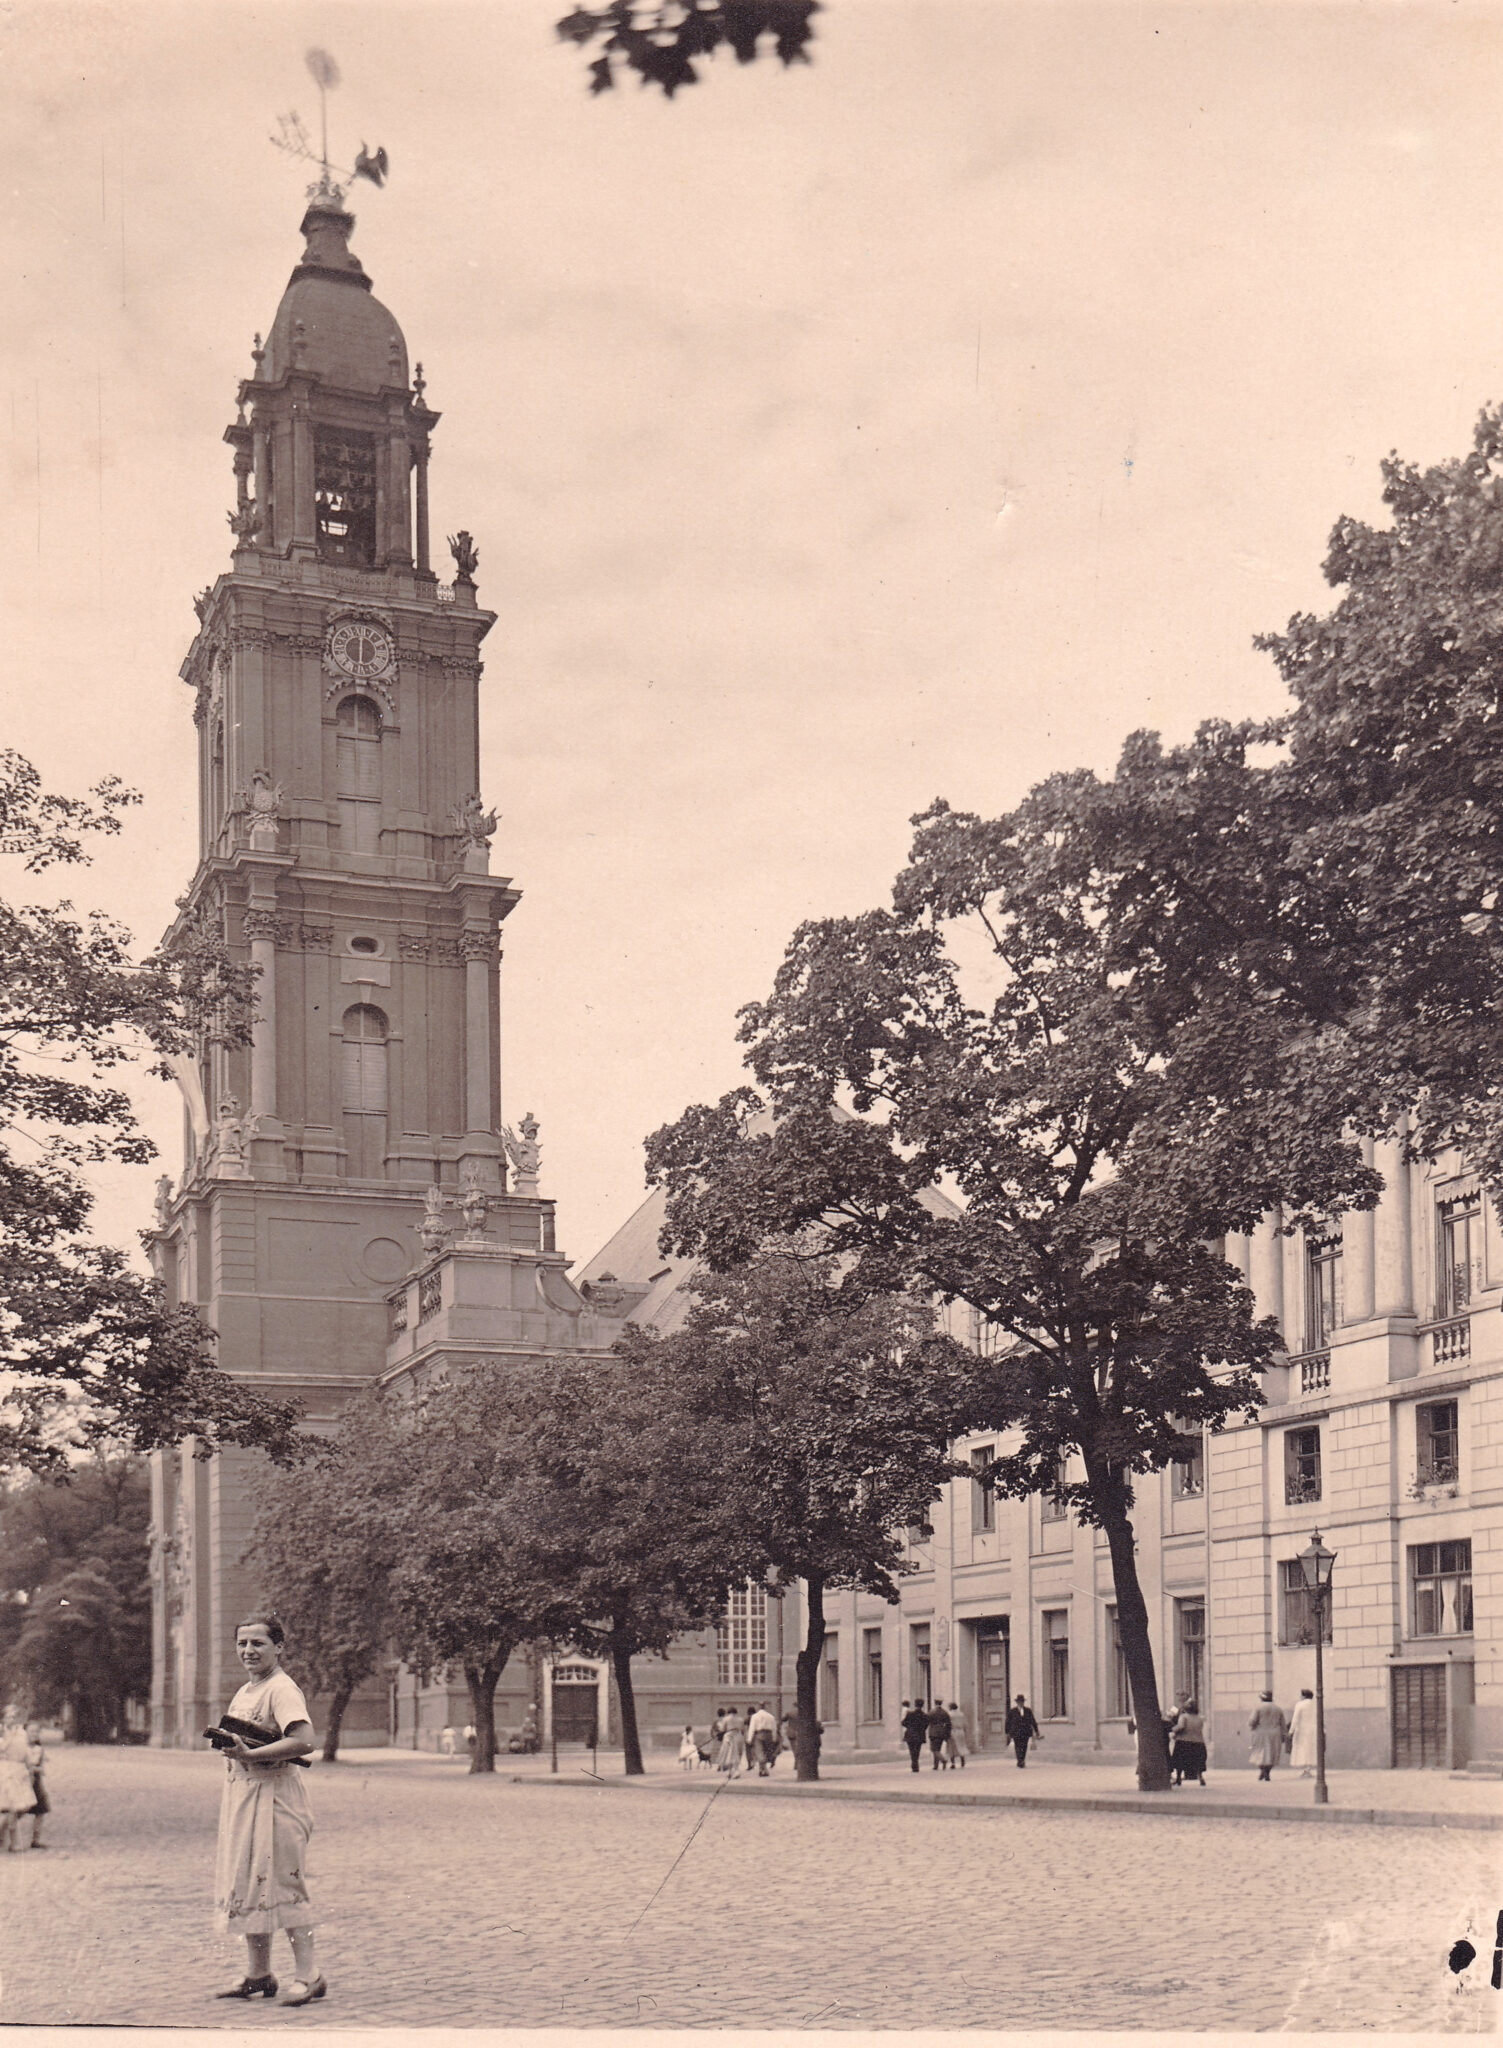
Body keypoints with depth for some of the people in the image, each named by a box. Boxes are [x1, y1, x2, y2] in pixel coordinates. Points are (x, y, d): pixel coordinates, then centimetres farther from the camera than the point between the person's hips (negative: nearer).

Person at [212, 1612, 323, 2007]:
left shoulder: (282, 1689, -13)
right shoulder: (244, 1692, 16)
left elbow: (303, 1740, -26)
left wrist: (250, 1754, -24)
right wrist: (229, 1745, 3)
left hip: (275, 1794, -10)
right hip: (241, 1794, 10)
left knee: (281, 1883, -8)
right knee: (245, 1883, 12)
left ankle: (307, 1975, -4)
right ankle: (258, 1975, 21)